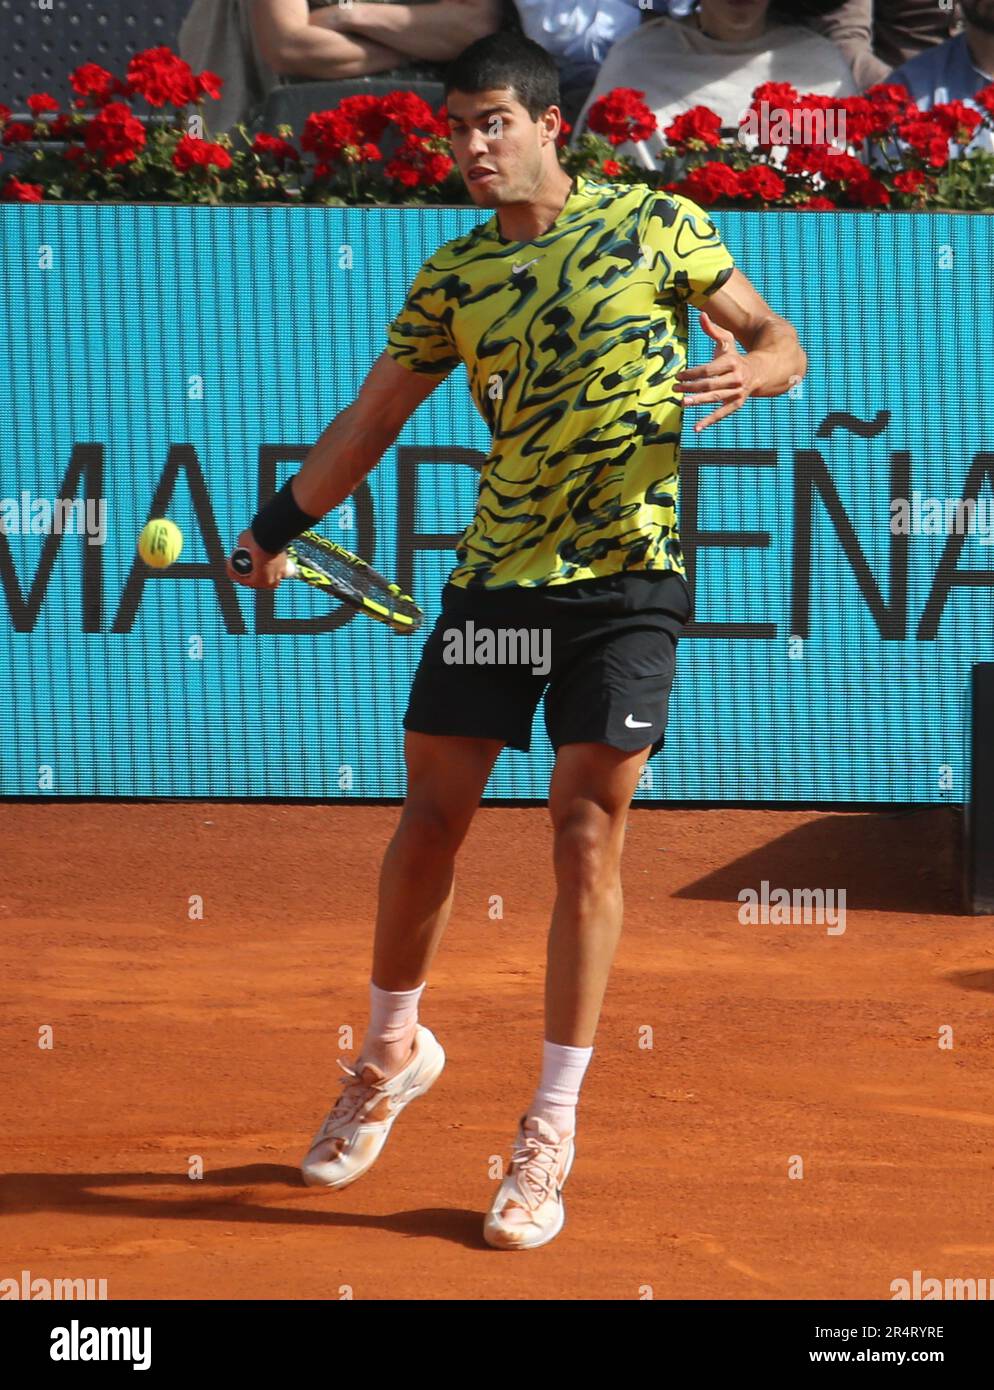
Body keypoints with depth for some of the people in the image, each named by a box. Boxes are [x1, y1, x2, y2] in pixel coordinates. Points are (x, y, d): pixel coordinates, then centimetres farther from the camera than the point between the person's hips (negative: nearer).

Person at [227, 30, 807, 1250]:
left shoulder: (656, 224, 1)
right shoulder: (452, 278, 9)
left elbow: (779, 340, 6)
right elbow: (371, 420, 17)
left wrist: (744, 373, -16)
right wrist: (278, 528, 20)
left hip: (627, 577, -3)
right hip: (495, 576, 3)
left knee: (586, 836, -6)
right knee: (430, 818, 5)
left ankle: (552, 1129, 1)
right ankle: (392, 1052, 30)